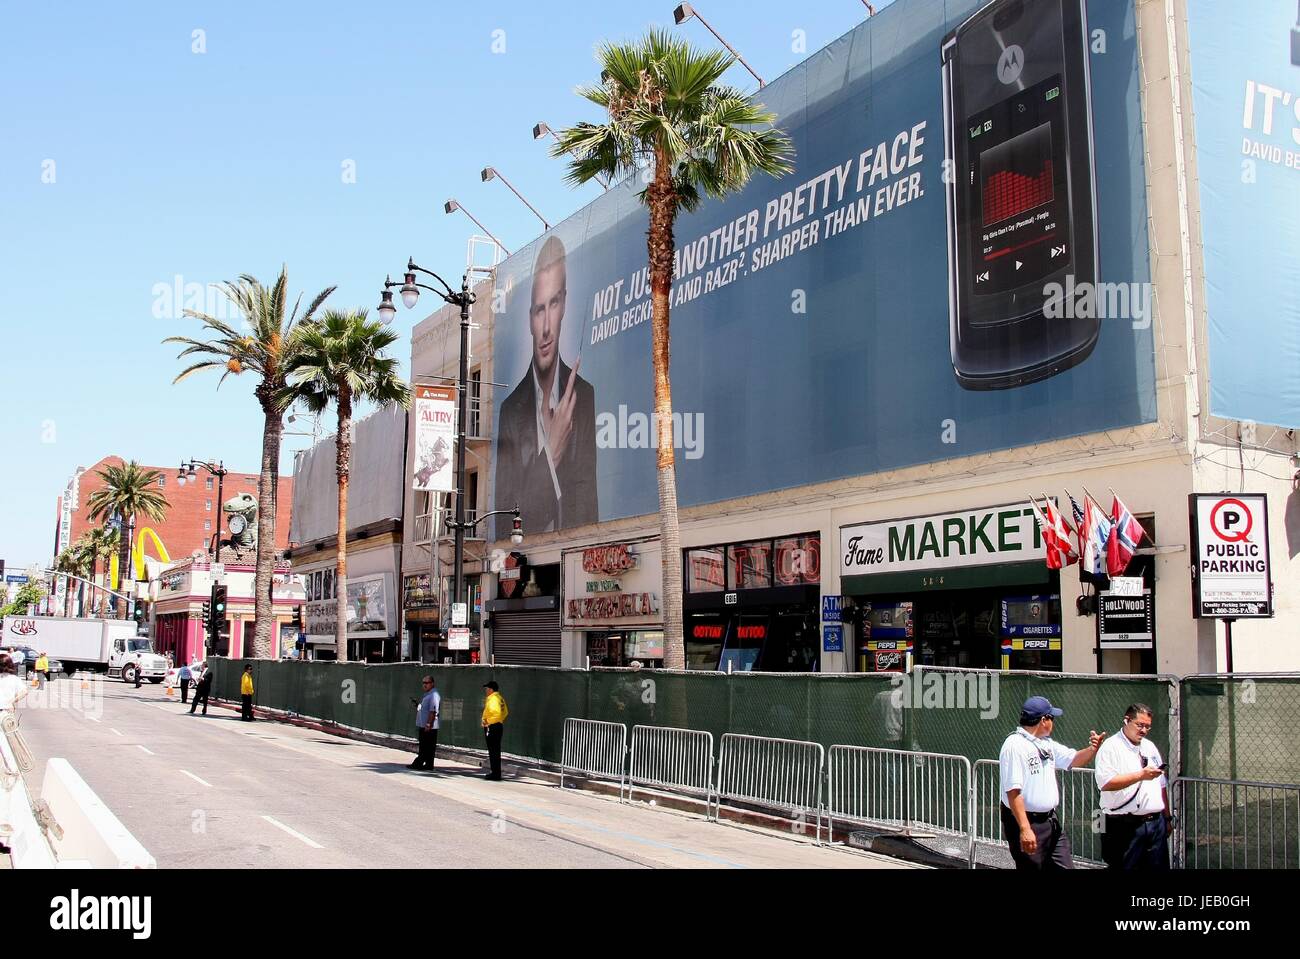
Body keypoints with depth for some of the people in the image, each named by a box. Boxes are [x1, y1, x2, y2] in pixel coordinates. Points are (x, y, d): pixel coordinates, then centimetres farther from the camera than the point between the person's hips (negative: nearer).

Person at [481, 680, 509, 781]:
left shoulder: (493, 699, -17)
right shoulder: (500, 698, 14)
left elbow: (497, 713, -30)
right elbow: (505, 712, 23)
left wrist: (489, 722, -20)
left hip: (491, 727, -10)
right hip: (498, 726, 10)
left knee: (493, 752, -7)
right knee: (495, 751, 15)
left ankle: (495, 774, -6)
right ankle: (496, 773, 21)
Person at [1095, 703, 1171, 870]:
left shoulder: (1150, 747, 17)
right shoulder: (1110, 747, -6)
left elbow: (1162, 786, 23)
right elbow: (1105, 783, -20)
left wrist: (1167, 818, 19)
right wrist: (1141, 775, -22)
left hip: (1156, 823, 7)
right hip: (1126, 826, -6)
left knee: (1158, 865, 7)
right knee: (1126, 866, -3)